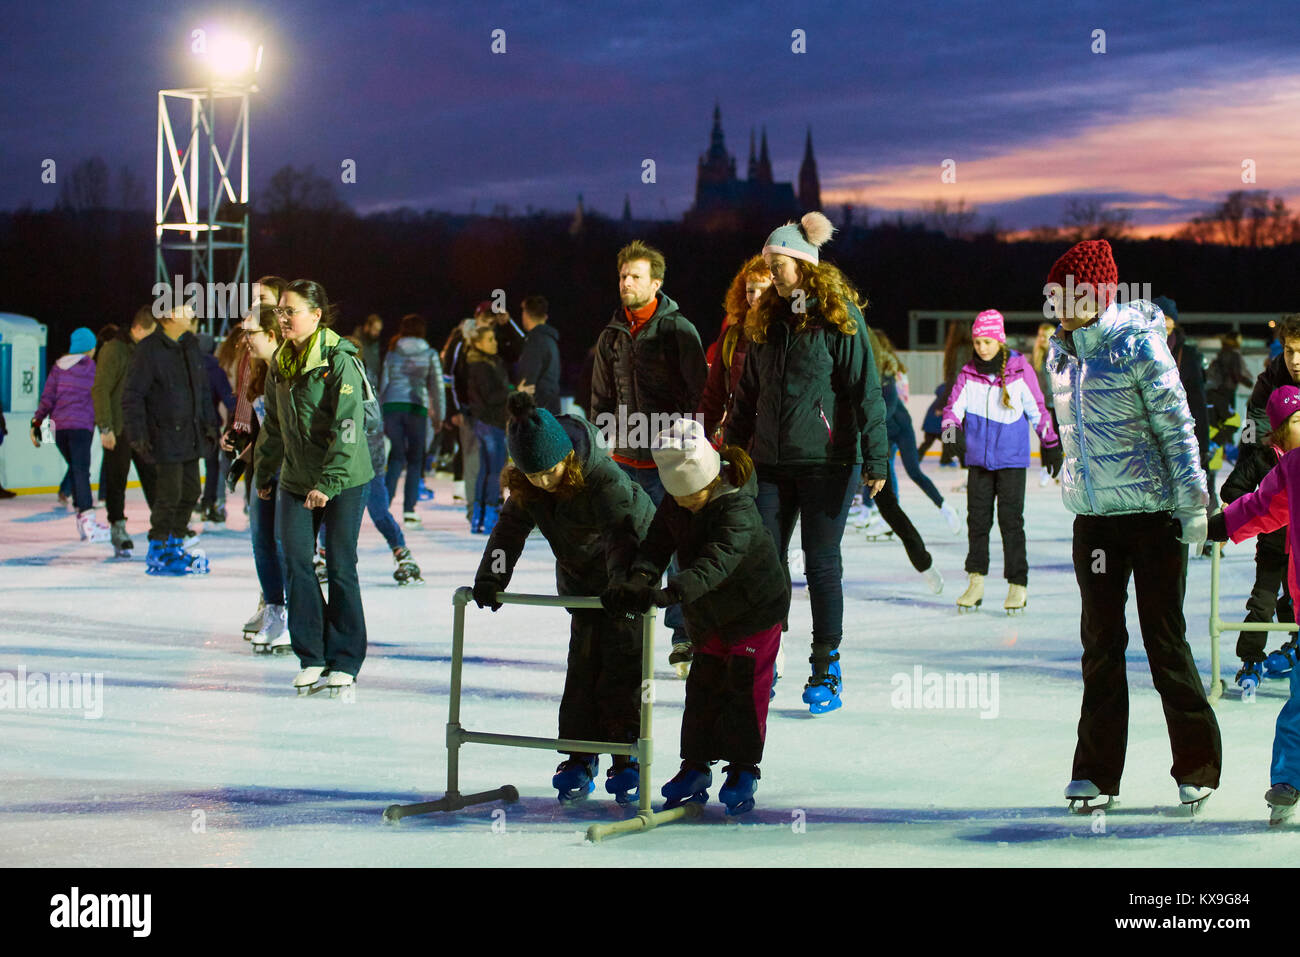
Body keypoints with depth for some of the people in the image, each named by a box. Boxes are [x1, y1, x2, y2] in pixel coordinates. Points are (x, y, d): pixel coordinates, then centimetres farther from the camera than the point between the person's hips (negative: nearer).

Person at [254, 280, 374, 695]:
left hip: (343, 479, -6)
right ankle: (311, 657, 7)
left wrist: (329, 482, -26)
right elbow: (274, 424, 18)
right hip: (296, 480, 6)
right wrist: (263, 472, 21)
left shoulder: (340, 360, -15)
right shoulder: (281, 363, 7)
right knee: (296, 560, -2)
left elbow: (348, 427, -21)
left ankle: (344, 662, 10)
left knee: (341, 566, 0)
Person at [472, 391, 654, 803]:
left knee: (623, 658, -7)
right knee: (583, 661, 3)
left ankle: (625, 757, 0)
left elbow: (625, 531, -36)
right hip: (580, 576, 5)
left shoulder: (600, 474, -33)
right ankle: (579, 756, 11)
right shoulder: (524, 486, -15)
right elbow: (511, 528, -6)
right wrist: (491, 576, -17)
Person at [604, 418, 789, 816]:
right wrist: (635, 581, -35)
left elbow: (717, 562, -42)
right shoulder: (672, 506, -8)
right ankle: (695, 766, 16)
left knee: (746, 686, -1)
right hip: (708, 613, 6)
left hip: (755, 607, -6)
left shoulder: (737, 508, -31)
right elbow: (656, 547, -14)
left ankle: (743, 771, 9)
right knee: (703, 686, 9)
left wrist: (669, 593, -54)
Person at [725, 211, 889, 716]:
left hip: (828, 461, -5)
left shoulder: (840, 318, -7)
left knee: (822, 563, 1)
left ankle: (827, 668, 11)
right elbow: (748, 391, 20)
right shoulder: (767, 319, 12)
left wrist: (876, 459, -14)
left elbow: (866, 390, -10)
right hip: (771, 461, 5)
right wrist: (732, 447, 21)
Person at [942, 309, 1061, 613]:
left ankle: (1017, 586, 4)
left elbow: (1037, 410, 3)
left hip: (1012, 459, -3)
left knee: (1011, 521, -3)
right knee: (977, 520, 6)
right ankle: (976, 583, 15)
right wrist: (951, 428, -24)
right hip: (978, 459, 3)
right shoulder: (968, 374, 3)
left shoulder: (1020, 371, -4)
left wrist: (1051, 446, 9)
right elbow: (955, 405, -3)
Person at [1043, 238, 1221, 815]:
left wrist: (1192, 502, -13)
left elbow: (1175, 425, -10)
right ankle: (1097, 772, 12)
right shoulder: (1060, 351, 8)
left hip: (1153, 513, -5)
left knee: (1165, 641, 0)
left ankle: (1198, 766, 12)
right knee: (1100, 643, 6)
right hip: (1092, 516, 6)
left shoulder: (1137, 344, -11)